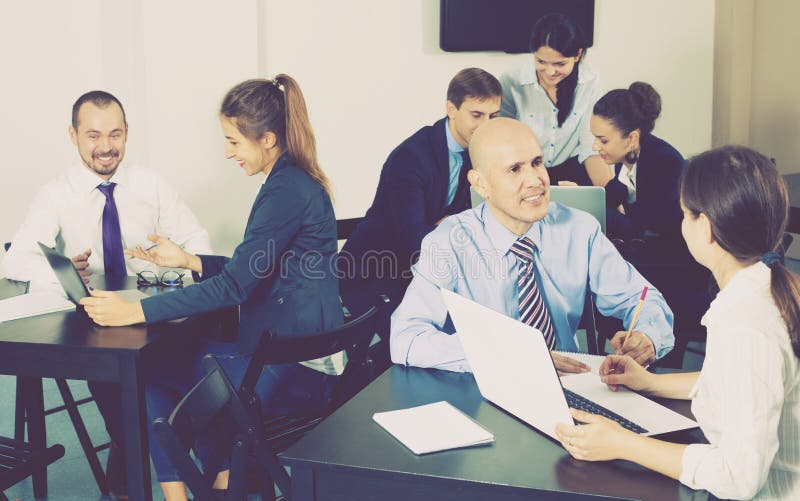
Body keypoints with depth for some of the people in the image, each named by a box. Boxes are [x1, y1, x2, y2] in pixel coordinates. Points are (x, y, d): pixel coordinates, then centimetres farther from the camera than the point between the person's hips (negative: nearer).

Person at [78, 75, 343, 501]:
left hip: (295, 373, -9)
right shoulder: (292, 183, 10)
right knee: (155, 359, 9)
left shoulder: (288, 190, -19)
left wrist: (137, 311, -22)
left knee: (152, 368, -2)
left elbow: (236, 284, -22)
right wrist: (188, 261, 11)